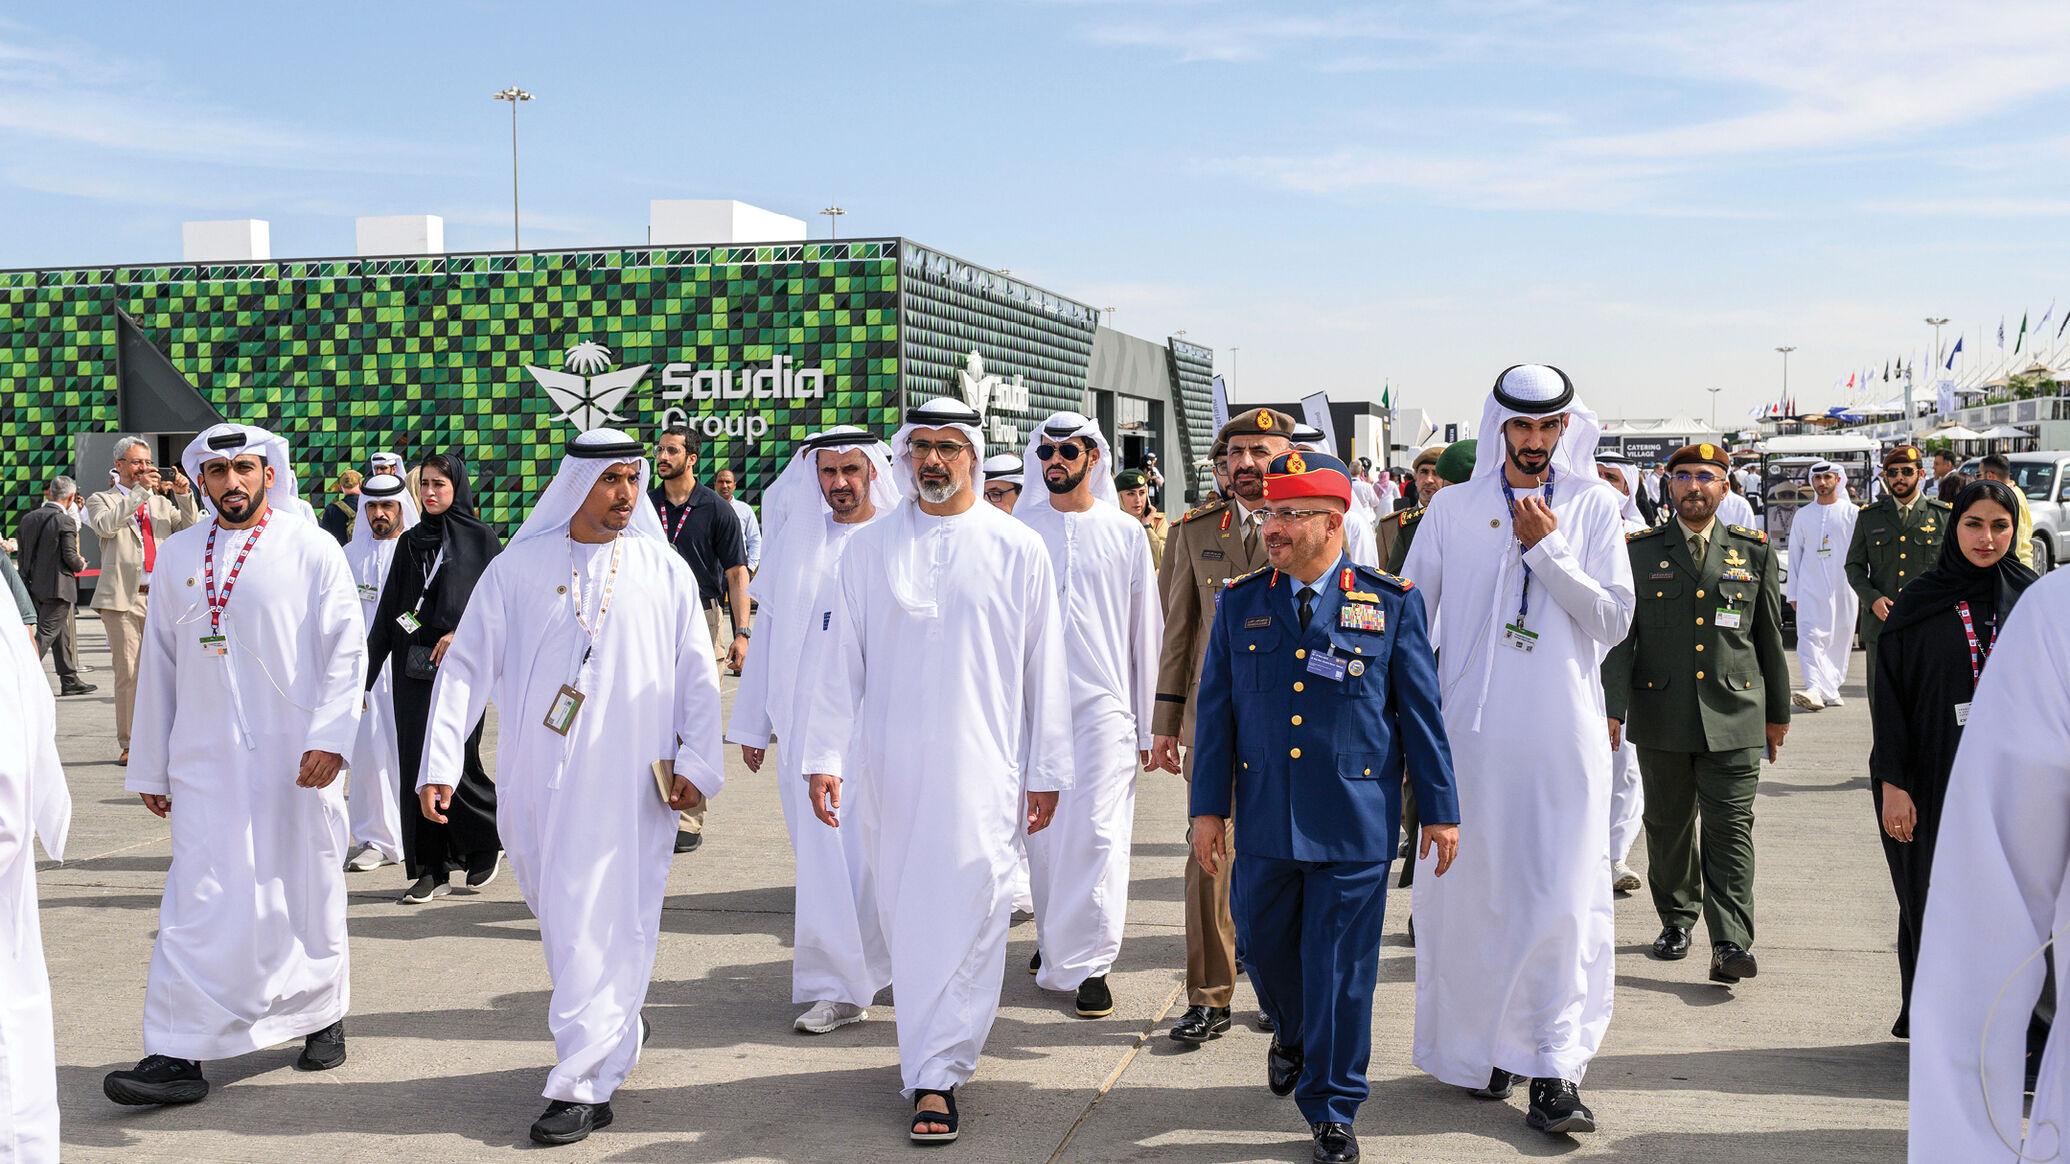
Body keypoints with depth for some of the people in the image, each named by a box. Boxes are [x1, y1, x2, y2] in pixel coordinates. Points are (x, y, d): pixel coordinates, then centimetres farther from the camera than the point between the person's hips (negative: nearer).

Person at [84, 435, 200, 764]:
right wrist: (139, 491, -15)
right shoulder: (101, 500, 8)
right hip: (123, 599, -3)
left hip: (162, 597, 4)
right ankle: (129, 745, 4)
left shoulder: (161, 502, 20)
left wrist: (185, 495, -4)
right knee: (127, 673, -2)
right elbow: (105, 525, -14)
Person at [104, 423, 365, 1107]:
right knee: (201, 899, -5)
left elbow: (347, 648, -3)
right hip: (205, 761, 2)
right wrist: (149, 767, 14)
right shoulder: (177, 556, 11)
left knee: (307, 894, 7)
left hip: (295, 758, -2)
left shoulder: (310, 549, 1)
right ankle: (178, 1056, -5)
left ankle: (321, 1016, 27)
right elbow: (157, 664, 14)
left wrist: (329, 737, -15)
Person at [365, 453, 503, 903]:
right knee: (416, 762, 0)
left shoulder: (481, 539, 2)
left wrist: (461, 633, -18)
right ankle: (430, 870, 6)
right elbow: (387, 611, 12)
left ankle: (486, 842, 18)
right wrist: (365, 675, 9)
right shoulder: (410, 542, 13)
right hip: (414, 667, 4)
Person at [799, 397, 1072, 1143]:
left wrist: (1046, 771, 4)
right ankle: (937, 1047, 26)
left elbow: (1044, 668, 5)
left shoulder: (1017, 549, 3)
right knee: (905, 916, 8)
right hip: (888, 771, 2)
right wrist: (824, 757, -1)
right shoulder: (869, 550, 6)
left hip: (981, 771, -2)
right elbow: (839, 662, 6)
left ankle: (937, 1074, -1)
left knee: (967, 919, -6)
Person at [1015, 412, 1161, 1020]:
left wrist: (1149, 724, 4)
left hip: (1103, 705, -2)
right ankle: (1052, 940, 25)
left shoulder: (1125, 532, 5)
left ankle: (1088, 963, -3)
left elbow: (1146, 631, 6)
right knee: (1042, 833, 8)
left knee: (1096, 832, -8)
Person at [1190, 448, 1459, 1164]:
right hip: (1266, 818, 3)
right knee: (1264, 947, 15)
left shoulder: (1392, 603, -2)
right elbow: (1215, 710, 7)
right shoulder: (1240, 603, 5)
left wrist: (1440, 810, 2)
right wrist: (1208, 806, 5)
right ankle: (1292, 1035, 47)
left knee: (1340, 970, 2)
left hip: (1355, 824, -3)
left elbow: (1420, 712, 1)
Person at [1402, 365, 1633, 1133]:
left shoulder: (1593, 507, 5)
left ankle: (1553, 1069, -2)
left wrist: (1546, 548, -9)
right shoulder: (1452, 509, 7)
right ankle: (1480, 1047, 21)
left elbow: (1614, 621, -2)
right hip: (1471, 734, 1)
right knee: (1471, 891, 6)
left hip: (1563, 737, -1)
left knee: (1564, 898, -5)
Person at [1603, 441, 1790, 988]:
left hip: (1733, 716, 0)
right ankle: (1676, 920, 29)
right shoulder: (1639, 551, 5)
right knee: (1668, 825, 11)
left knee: (1730, 829, -7)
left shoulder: (1754, 551, 8)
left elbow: (1770, 636, 14)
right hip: (1661, 717, 1)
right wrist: (1613, 706, -8)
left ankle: (1731, 944, -11)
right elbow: (1620, 634, 2)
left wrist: (1778, 711, 17)